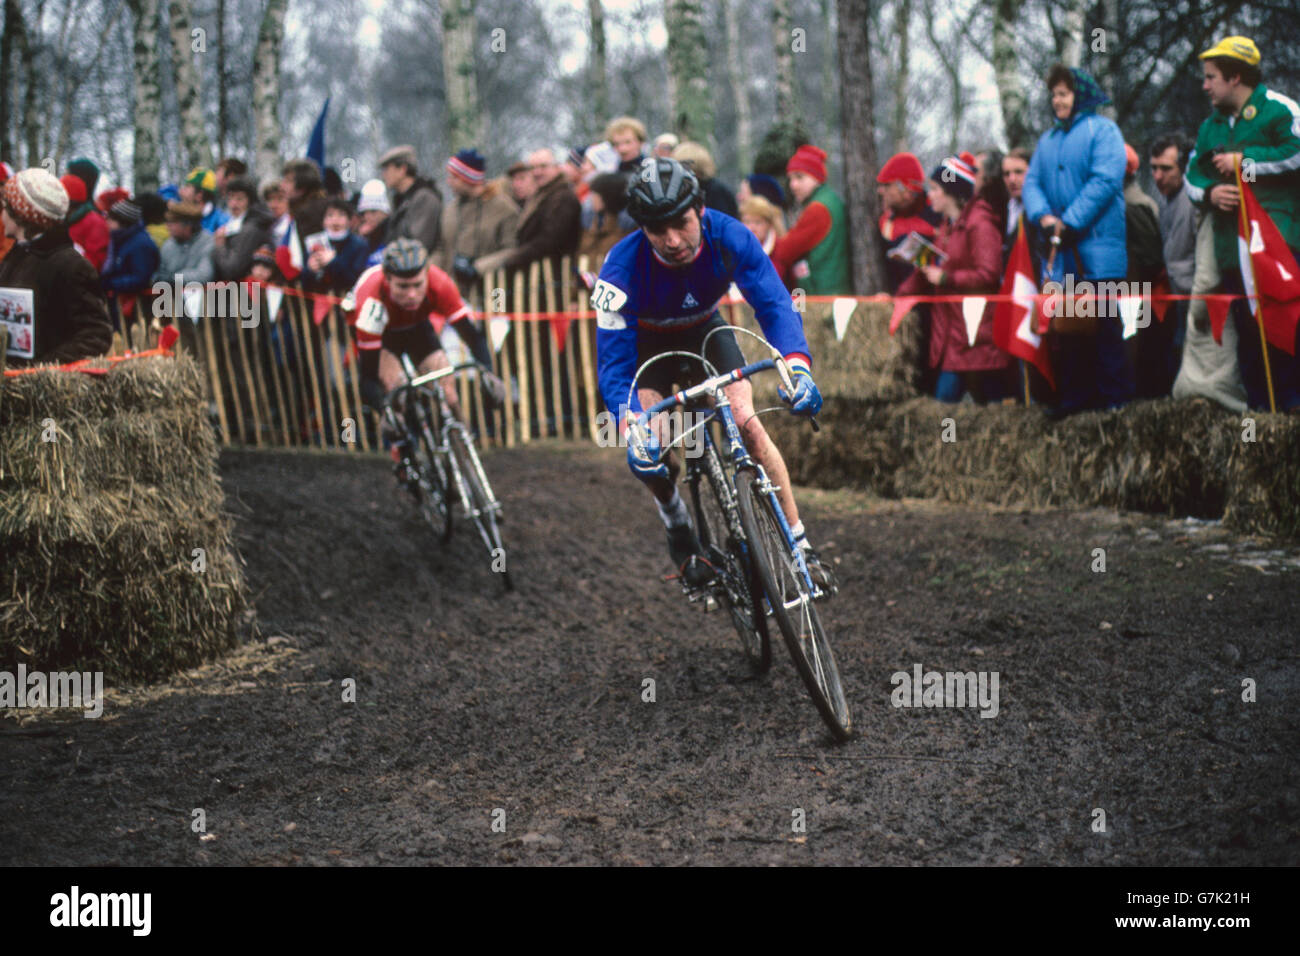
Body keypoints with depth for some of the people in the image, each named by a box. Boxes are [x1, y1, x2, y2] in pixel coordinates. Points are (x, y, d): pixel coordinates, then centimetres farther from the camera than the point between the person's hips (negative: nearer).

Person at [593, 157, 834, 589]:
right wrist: (633, 428, -53)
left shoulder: (730, 238, -31)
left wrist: (797, 367, -53)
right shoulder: (621, 269, -36)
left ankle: (800, 546, -9)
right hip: (645, 344, -1)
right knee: (646, 451, -24)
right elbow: (614, 363, -35)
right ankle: (675, 519, 9)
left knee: (748, 425, -19)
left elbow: (774, 303, -33)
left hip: (705, 332, 1)